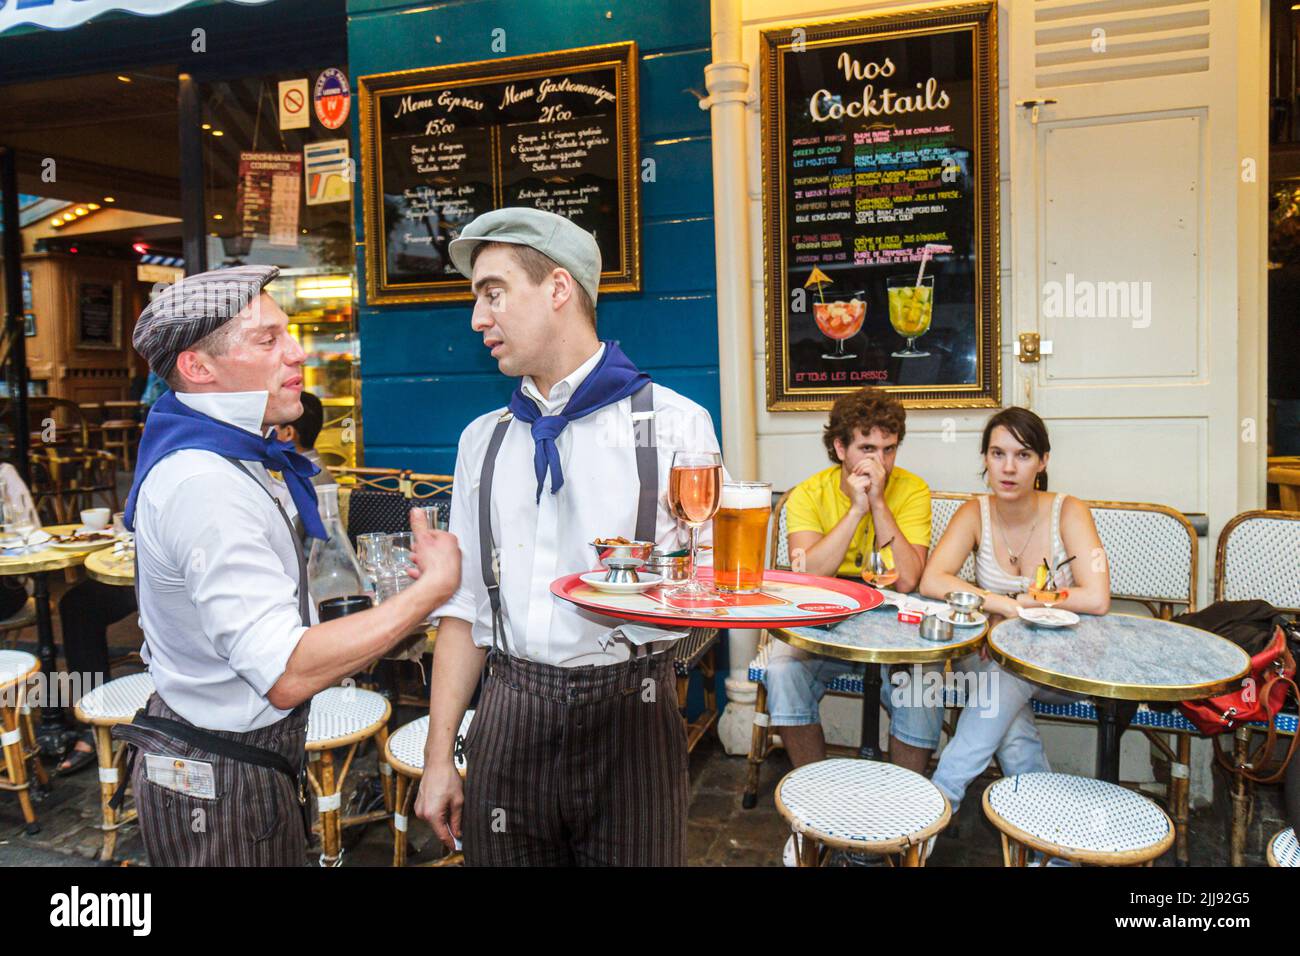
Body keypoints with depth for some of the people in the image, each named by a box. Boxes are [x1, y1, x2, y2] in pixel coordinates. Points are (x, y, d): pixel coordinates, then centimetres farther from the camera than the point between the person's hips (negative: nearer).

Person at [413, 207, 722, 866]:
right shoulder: (483, 439, 9)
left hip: (630, 712, -3)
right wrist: (439, 754, 5)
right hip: (509, 715, 3)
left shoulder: (674, 423, -3)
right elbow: (465, 606, 9)